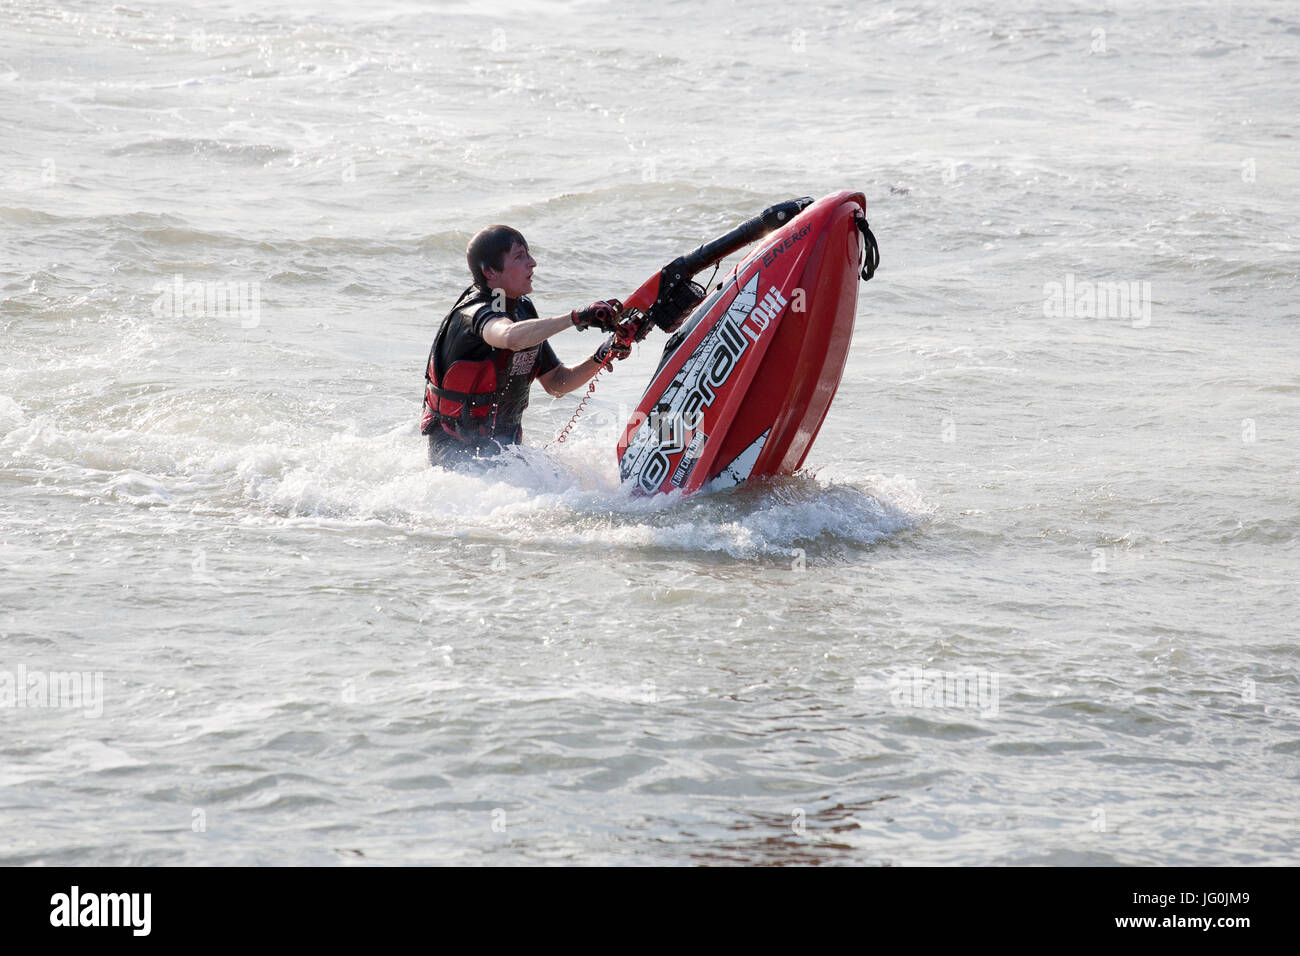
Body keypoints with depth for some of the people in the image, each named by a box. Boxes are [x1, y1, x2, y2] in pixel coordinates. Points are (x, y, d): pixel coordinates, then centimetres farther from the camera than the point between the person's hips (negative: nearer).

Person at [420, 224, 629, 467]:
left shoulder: (523, 309, 7)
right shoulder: (474, 313, -19)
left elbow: (555, 383, 12)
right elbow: (511, 337, -44)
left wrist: (601, 357, -5)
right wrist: (577, 317, -44)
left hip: (504, 447, 8)